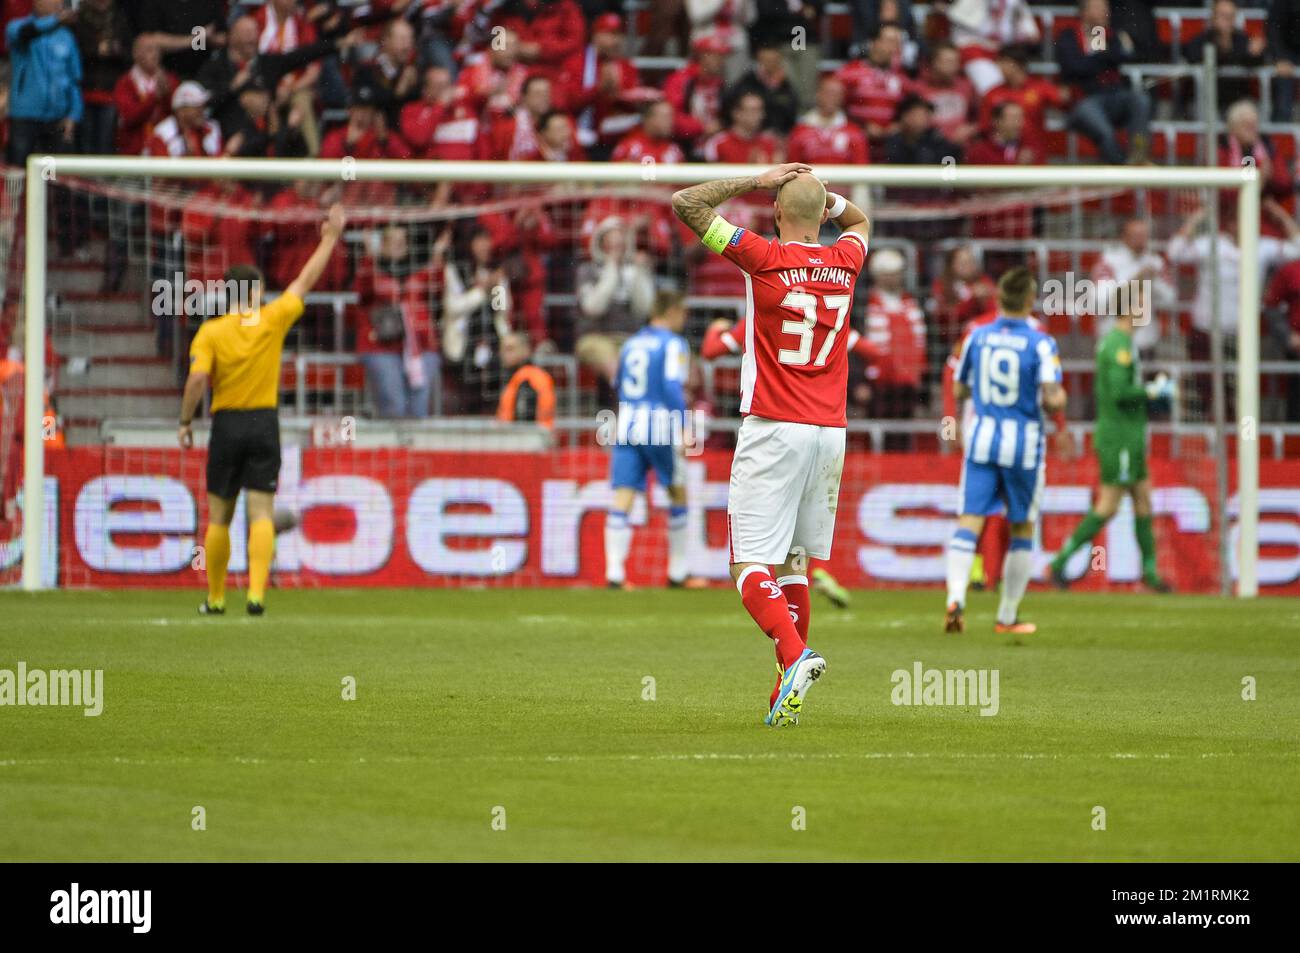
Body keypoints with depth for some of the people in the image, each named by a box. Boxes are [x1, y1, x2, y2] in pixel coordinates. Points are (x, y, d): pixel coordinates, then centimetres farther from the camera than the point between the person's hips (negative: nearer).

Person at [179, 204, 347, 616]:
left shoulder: (211, 332, -5)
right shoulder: (272, 321, -2)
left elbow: (198, 378, -16)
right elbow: (306, 280, 9)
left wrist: (186, 421, -4)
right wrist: (330, 238, 20)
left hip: (226, 425, 0)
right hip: (264, 424, 0)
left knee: (219, 517, 10)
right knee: (261, 513, -4)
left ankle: (215, 598, 16)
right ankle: (256, 592, -19)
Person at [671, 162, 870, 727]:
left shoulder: (764, 258, -8)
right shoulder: (845, 261, 7)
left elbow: (686, 203, -5)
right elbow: (859, 221, 33)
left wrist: (758, 180, 1)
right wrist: (822, 193, 17)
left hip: (772, 429, -5)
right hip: (831, 431, 5)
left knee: (751, 567, -8)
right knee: (793, 563, 14)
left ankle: (795, 656, -30)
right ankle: (786, 696, 9)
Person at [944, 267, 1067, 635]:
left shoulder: (977, 338, 2)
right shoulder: (1041, 344, -9)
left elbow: (959, 391, 11)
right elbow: (1052, 399, -17)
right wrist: (1060, 397, 6)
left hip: (982, 439, 2)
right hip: (1023, 445, -2)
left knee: (969, 523, -3)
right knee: (1022, 530, 14)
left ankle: (956, 596, -27)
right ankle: (1008, 616, 19)